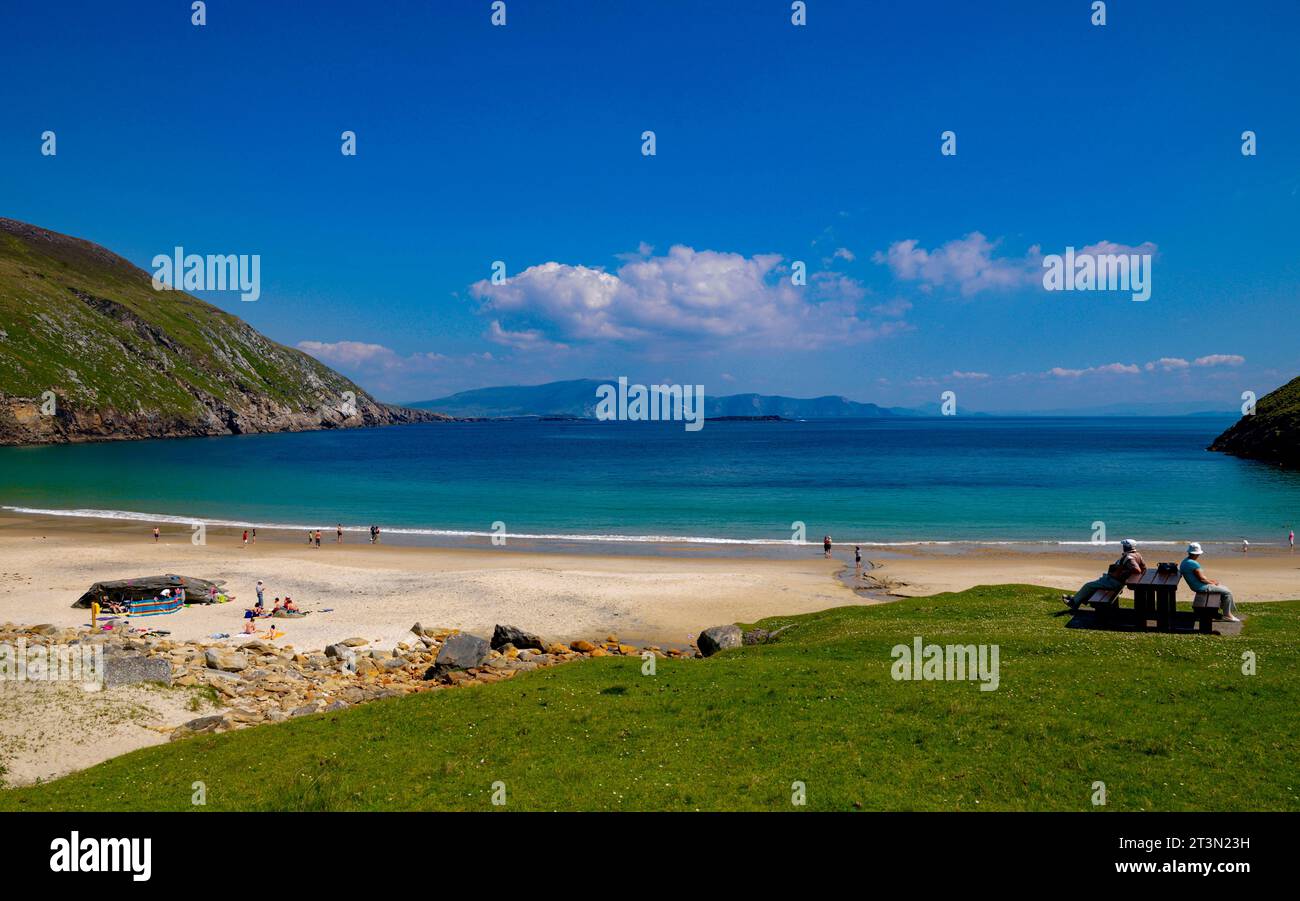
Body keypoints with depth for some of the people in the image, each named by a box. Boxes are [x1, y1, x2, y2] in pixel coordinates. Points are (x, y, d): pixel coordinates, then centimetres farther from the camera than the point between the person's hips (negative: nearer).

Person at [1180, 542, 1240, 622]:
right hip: (1201, 587, -10)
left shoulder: (1184, 562, 7)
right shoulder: (1194, 564, -25)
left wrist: (1210, 580, 12)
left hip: (1196, 585, 10)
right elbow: (1201, 578, -23)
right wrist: (1212, 582, -5)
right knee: (1227, 592, -3)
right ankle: (1227, 615, 6)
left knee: (1224, 588, 22)